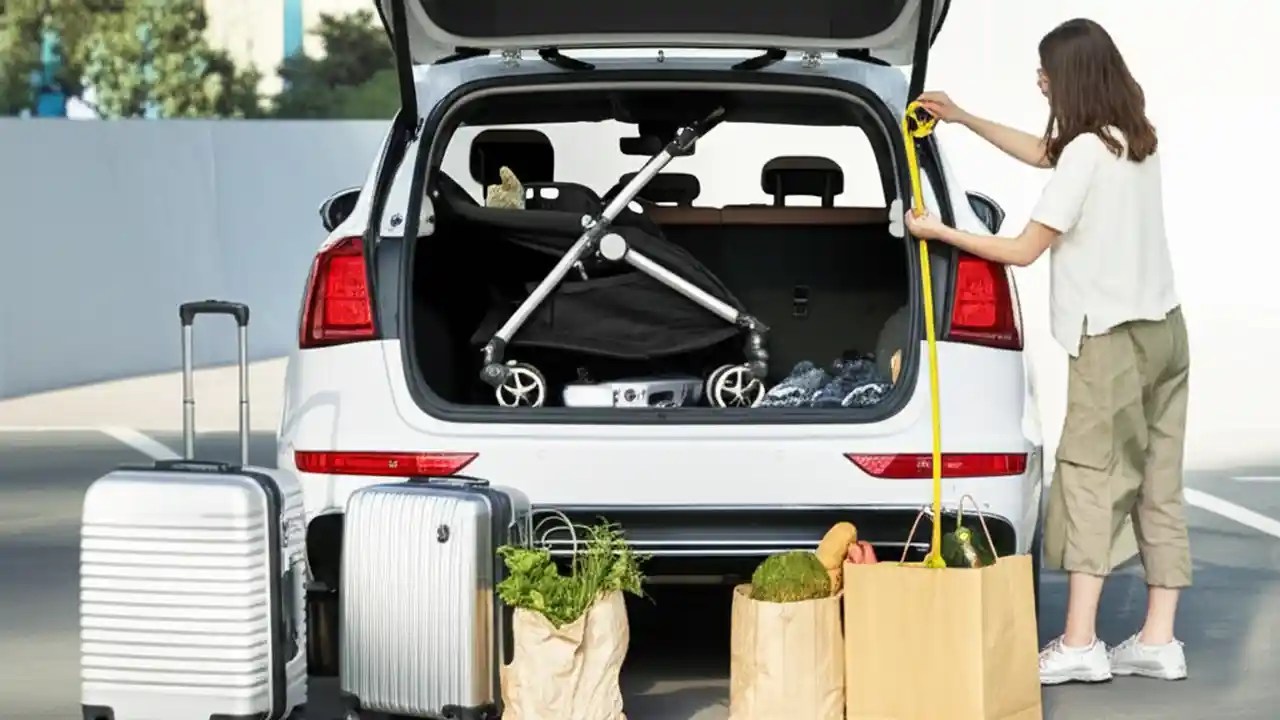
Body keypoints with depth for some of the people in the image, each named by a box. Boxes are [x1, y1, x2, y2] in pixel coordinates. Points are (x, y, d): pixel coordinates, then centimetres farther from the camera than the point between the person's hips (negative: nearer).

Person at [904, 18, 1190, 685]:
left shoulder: (1087, 152, -16)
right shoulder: (1136, 140, 11)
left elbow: (1024, 250, -11)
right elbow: (1043, 153, 28)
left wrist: (940, 231, -1)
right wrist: (963, 119, 29)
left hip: (1112, 338, -8)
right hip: (1163, 329, 8)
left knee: (1089, 480, -6)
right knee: (1157, 484, 7)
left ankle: (1078, 644, -9)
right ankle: (1158, 640, 7)